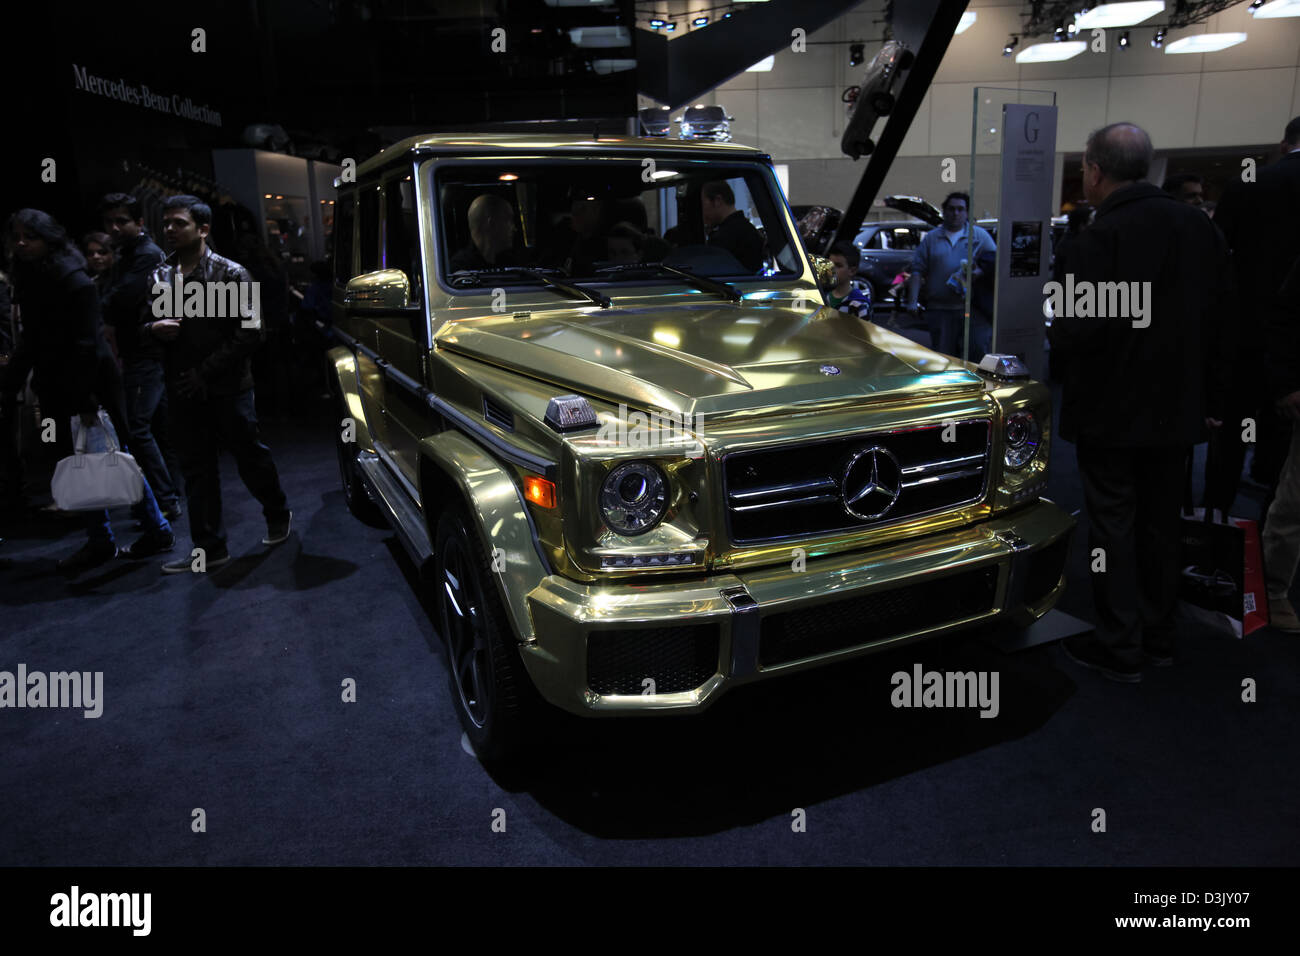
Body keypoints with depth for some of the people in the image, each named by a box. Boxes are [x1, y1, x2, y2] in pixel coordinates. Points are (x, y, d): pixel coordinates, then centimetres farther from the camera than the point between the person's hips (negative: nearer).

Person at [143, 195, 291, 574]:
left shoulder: (231, 274, -6)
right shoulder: (159, 277, 10)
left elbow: (249, 334, -11)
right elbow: (142, 323, 19)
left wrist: (204, 372, -14)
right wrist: (153, 328, -7)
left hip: (228, 388, -5)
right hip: (183, 391, 5)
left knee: (250, 457, 7)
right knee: (197, 470, 7)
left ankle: (278, 516, 32)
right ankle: (209, 548, 14)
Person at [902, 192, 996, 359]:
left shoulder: (980, 235, 11)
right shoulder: (931, 237, 13)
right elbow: (917, 270, 7)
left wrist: (980, 273, -14)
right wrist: (912, 301, -4)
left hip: (971, 308, 0)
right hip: (939, 309, 0)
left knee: (975, 354, -1)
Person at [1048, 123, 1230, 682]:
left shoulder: (1100, 238, -18)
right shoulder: (1199, 227, 5)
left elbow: (1078, 329, -25)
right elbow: (1222, 318, 8)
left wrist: (1053, 340, -2)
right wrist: (1213, 399, 14)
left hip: (1111, 411, -7)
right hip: (1178, 409, 7)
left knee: (1113, 526, 3)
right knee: (1160, 525, 16)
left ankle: (1120, 648, 10)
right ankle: (1157, 637, 27)